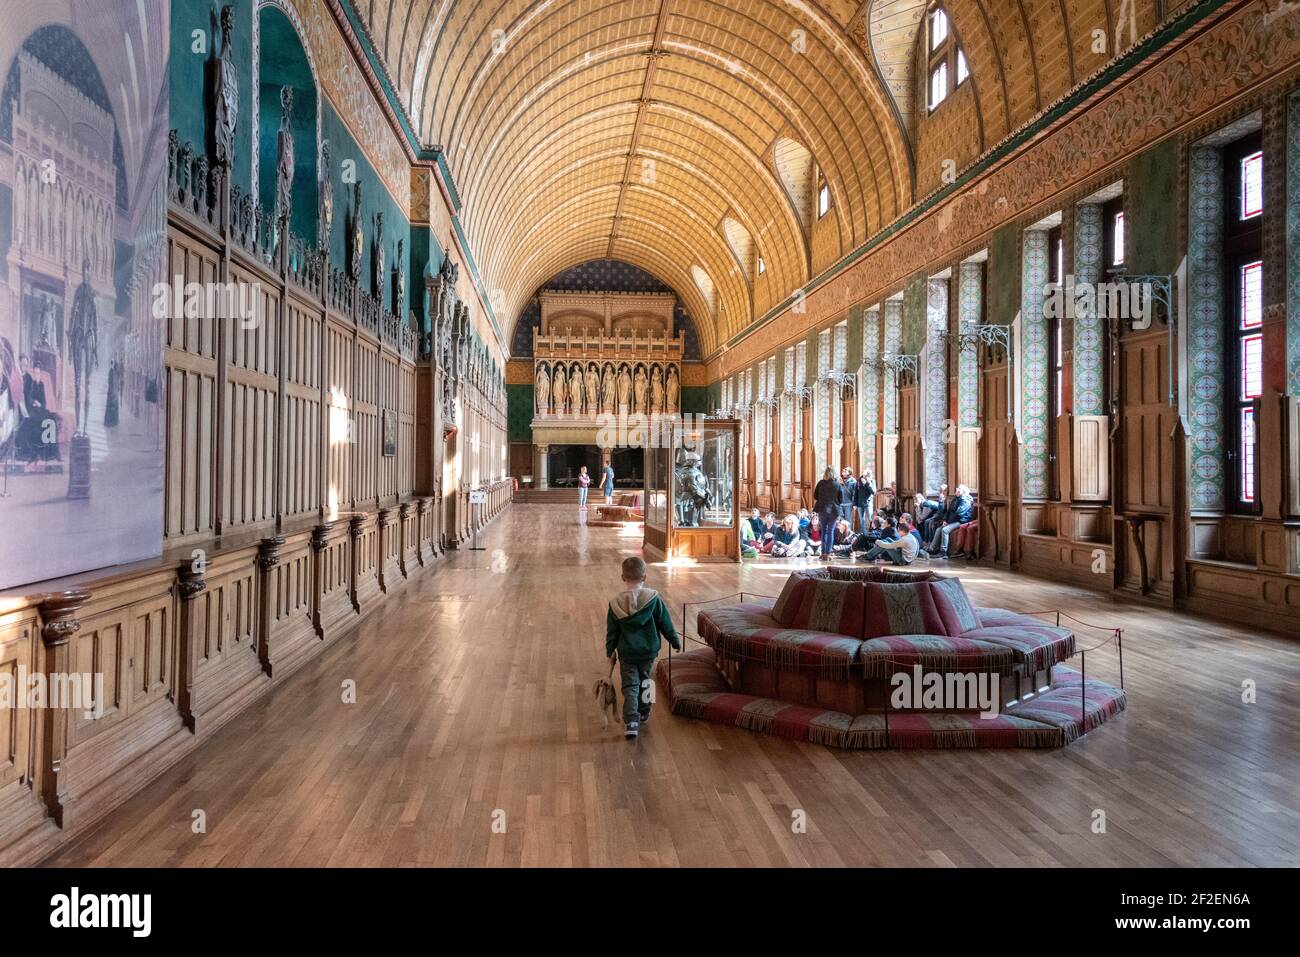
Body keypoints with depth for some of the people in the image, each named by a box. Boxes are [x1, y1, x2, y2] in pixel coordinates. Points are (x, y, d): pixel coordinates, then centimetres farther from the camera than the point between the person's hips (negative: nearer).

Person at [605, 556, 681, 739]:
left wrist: (609, 650, 13)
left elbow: (612, 631, -1)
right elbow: (666, 624, -3)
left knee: (629, 686, 3)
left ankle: (631, 722, -12)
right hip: (649, 650, 1)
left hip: (626, 653, -1)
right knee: (644, 681, 21)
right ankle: (643, 713, 37)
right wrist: (675, 641, 10)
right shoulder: (653, 599, -11)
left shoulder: (616, 602, -9)